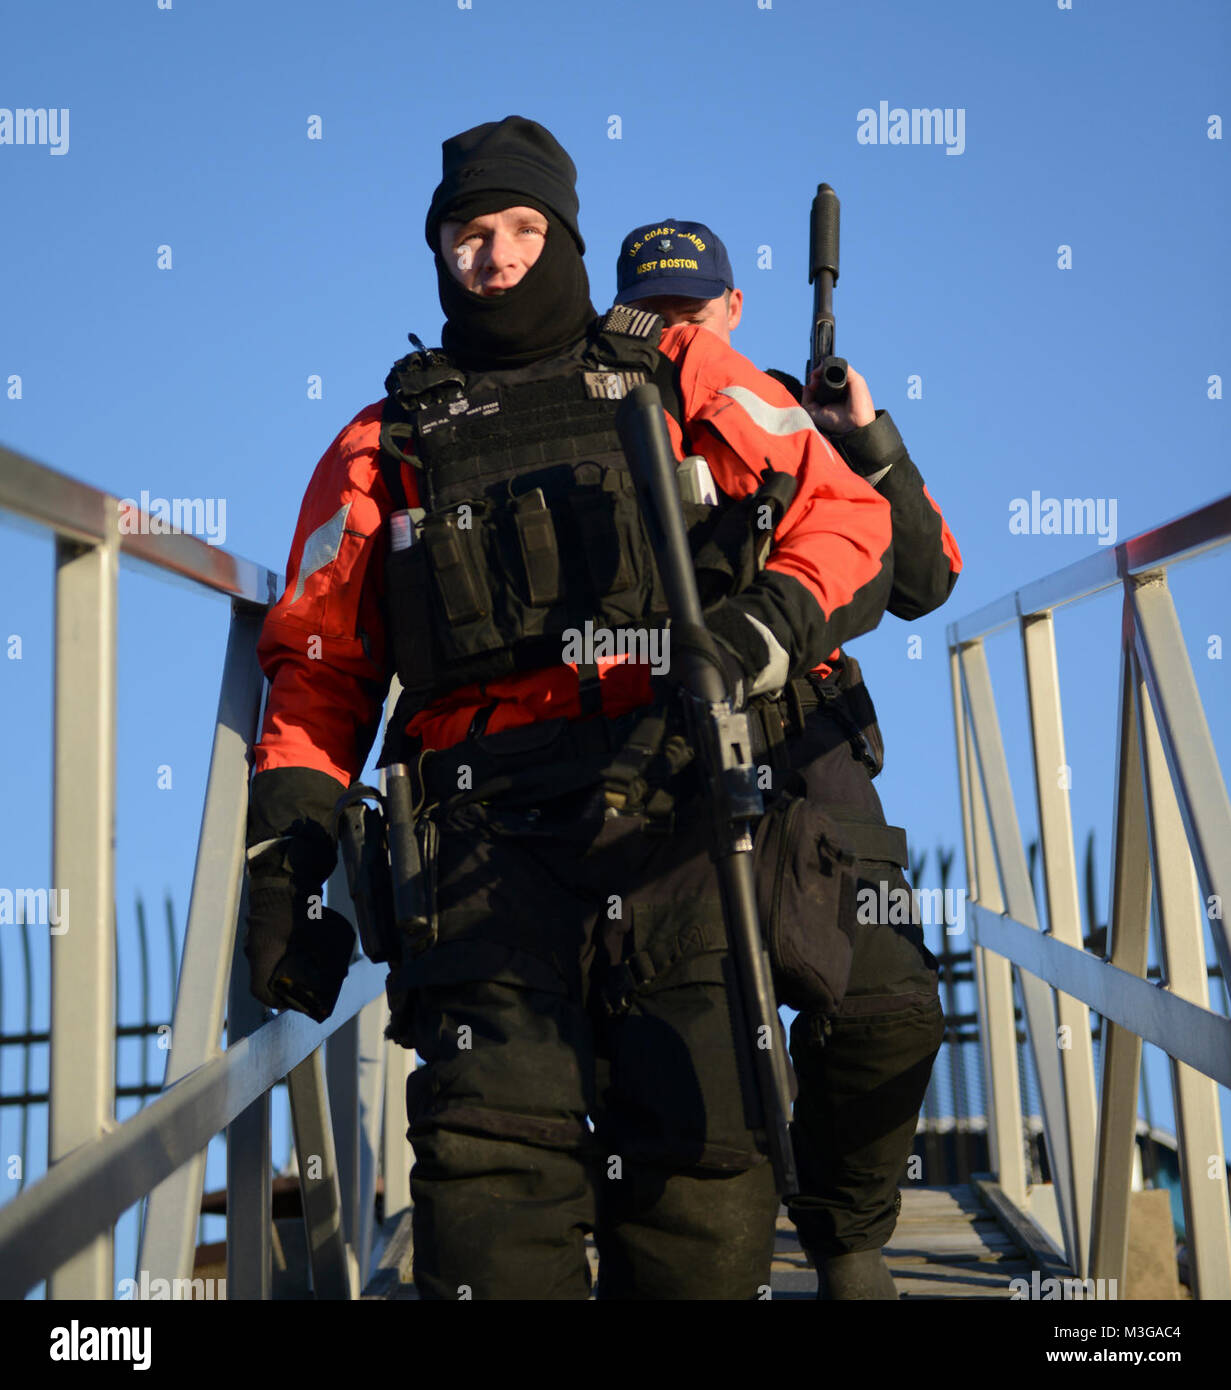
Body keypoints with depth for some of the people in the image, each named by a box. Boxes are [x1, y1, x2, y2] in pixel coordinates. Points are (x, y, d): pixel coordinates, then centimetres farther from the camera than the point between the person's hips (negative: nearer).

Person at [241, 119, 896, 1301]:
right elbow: (316, 661, 22)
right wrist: (288, 851, 10)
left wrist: (776, 618, -6)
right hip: (488, 830, 0)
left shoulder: (679, 376, 20)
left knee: (698, 1159, -8)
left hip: (670, 808, 0)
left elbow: (847, 514, 15)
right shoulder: (385, 444, 23)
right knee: (496, 1144, -17)